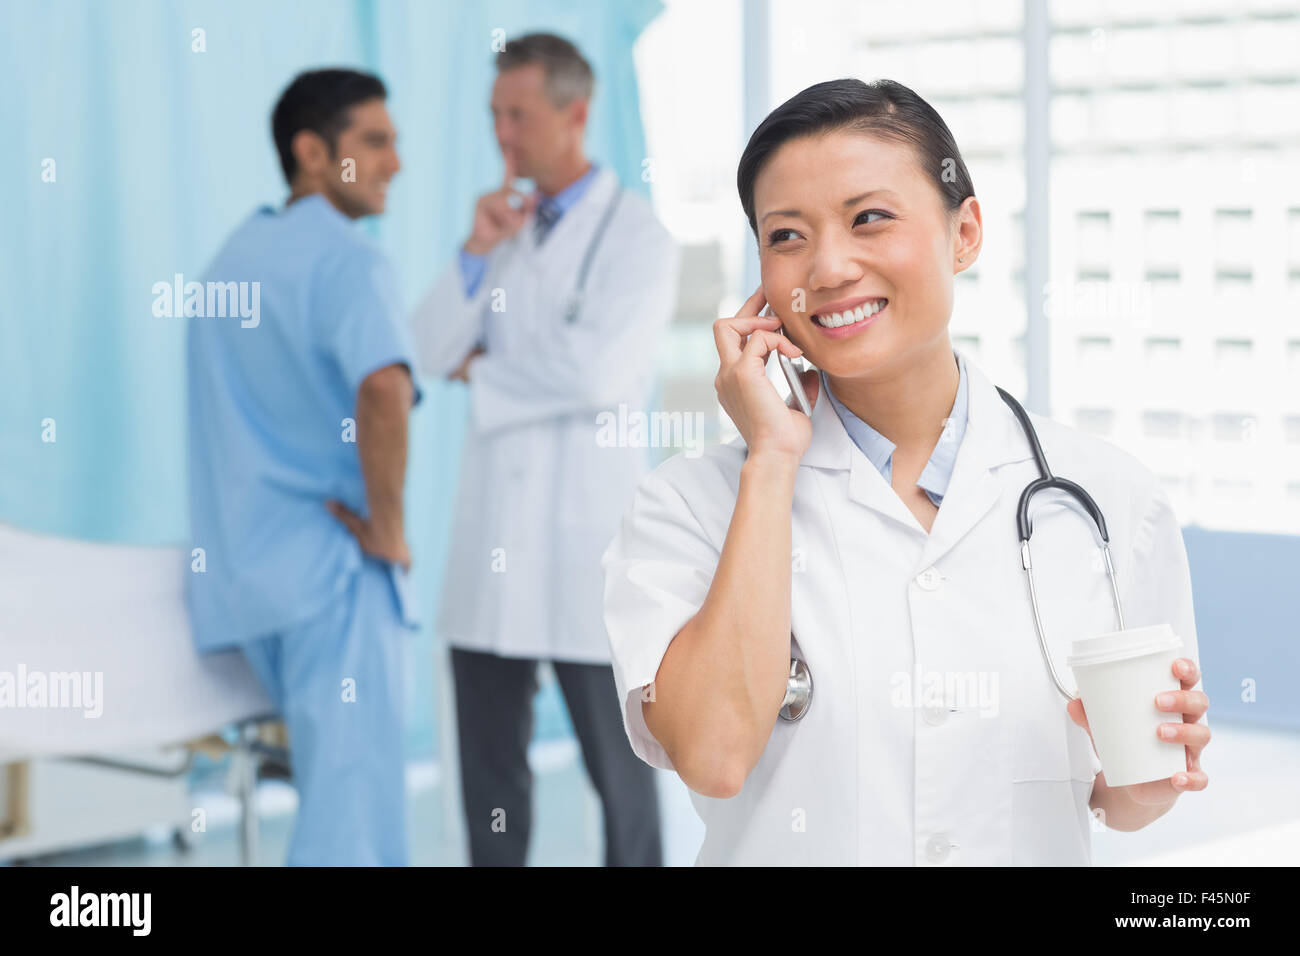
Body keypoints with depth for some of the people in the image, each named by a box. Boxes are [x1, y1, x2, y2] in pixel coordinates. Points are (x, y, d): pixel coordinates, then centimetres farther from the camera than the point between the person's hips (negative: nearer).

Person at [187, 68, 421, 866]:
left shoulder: (236, 253, 16)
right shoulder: (347, 260, -12)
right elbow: (383, 389, -30)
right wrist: (389, 525, -18)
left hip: (245, 566, 9)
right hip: (331, 561, -9)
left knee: (332, 784, 20)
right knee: (355, 802, -10)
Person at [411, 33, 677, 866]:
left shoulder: (635, 236, -5)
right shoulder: (509, 227, 14)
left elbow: (601, 370, -18)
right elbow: (429, 353, 6)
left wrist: (483, 373, -4)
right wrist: (476, 254, -7)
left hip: (587, 532, -6)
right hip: (494, 538, 6)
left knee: (619, 766, 2)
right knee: (490, 764, 10)